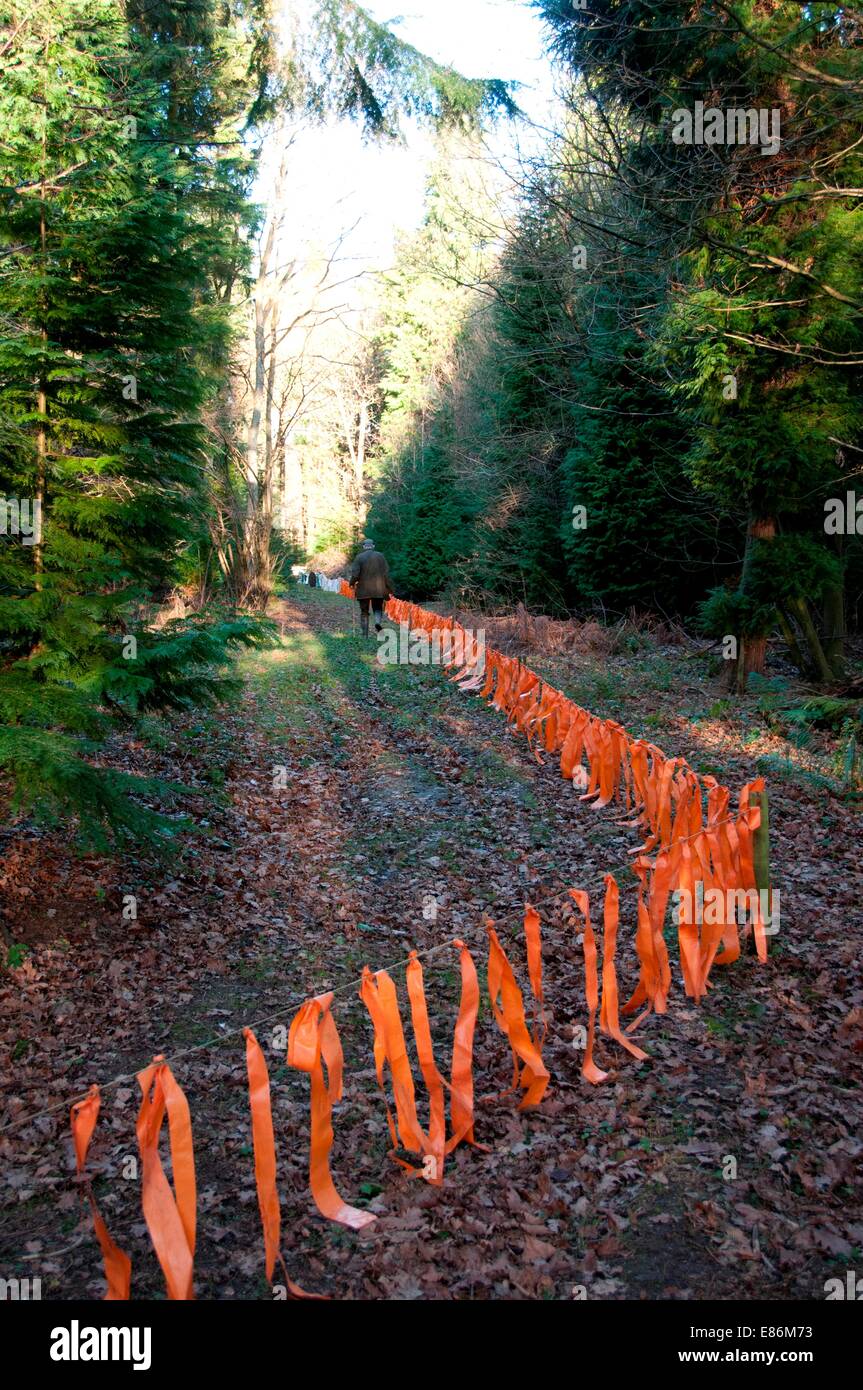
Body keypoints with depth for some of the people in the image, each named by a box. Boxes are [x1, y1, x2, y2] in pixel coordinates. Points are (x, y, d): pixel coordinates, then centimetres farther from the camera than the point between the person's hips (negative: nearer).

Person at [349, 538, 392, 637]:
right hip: (378, 589, 1)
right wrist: (388, 587, 8)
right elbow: (386, 573, 0)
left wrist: (352, 583, 9)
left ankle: (365, 634, 7)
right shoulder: (380, 556, 2)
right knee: (378, 608, 14)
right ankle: (378, 622, -17)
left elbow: (355, 574, -9)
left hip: (363, 590, -1)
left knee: (364, 611, 10)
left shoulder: (359, 557, -3)